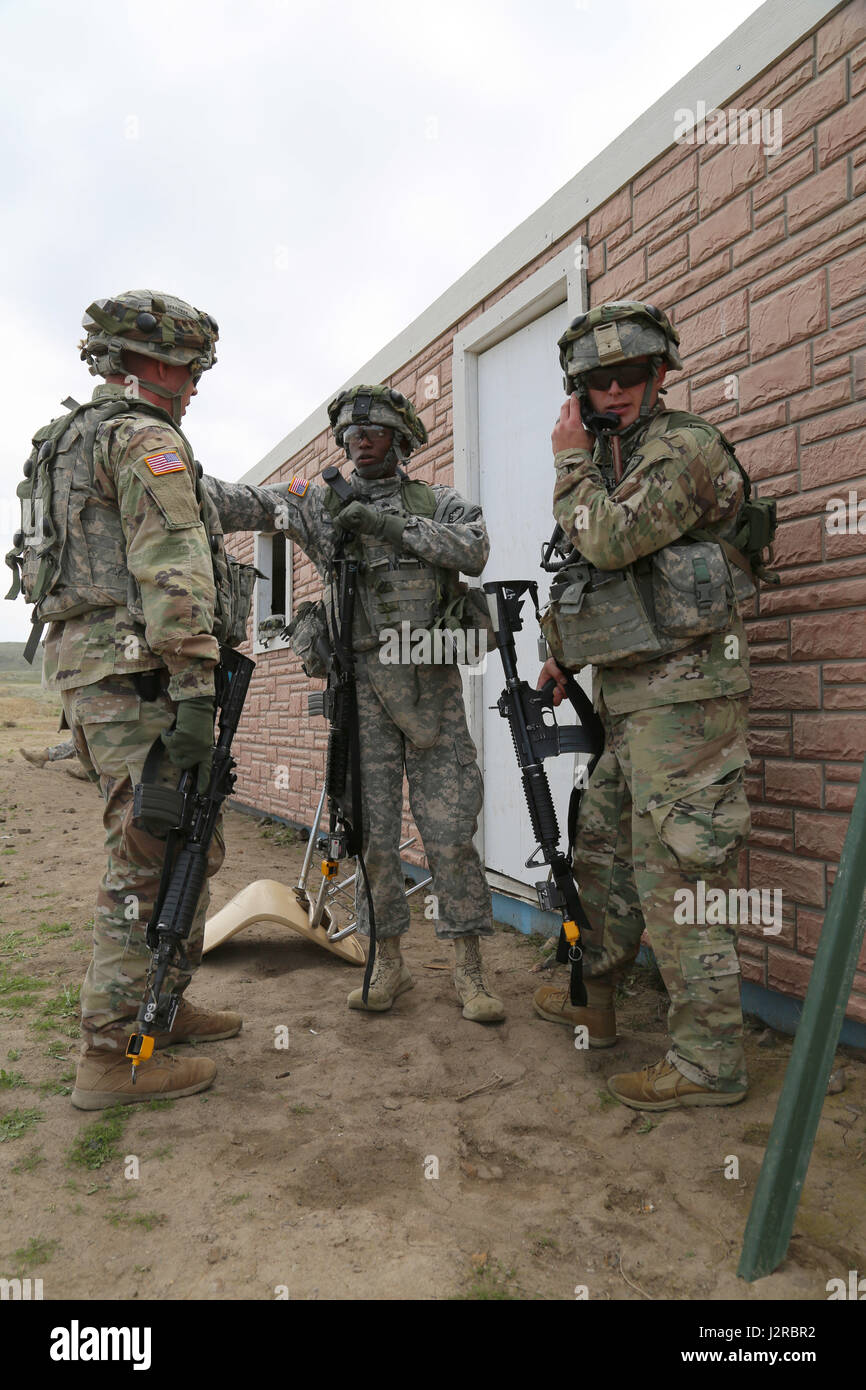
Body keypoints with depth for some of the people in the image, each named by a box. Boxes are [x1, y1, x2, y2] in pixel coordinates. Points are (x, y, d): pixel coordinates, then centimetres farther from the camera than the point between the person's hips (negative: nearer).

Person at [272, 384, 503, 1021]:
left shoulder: (439, 503, 10)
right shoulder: (327, 501, 12)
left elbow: (474, 550, -9)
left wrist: (392, 525, -13)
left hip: (430, 682, -1)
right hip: (360, 684, 2)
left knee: (450, 830, -1)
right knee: (371, 830, 5)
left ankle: (470, 970, 9)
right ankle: (389, 965, 18)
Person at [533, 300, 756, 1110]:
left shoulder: (683, 448, -7)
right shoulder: (613, 460, 22)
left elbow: (610, 539, -21)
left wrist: (571, 461, -7)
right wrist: (568, 655, 21)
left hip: (680, 693, -10)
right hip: (631, 696, 10)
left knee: (679, 870, -8)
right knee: (603, 850, 17)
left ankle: (709, 1060, 2)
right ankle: (591, 1004, 33)